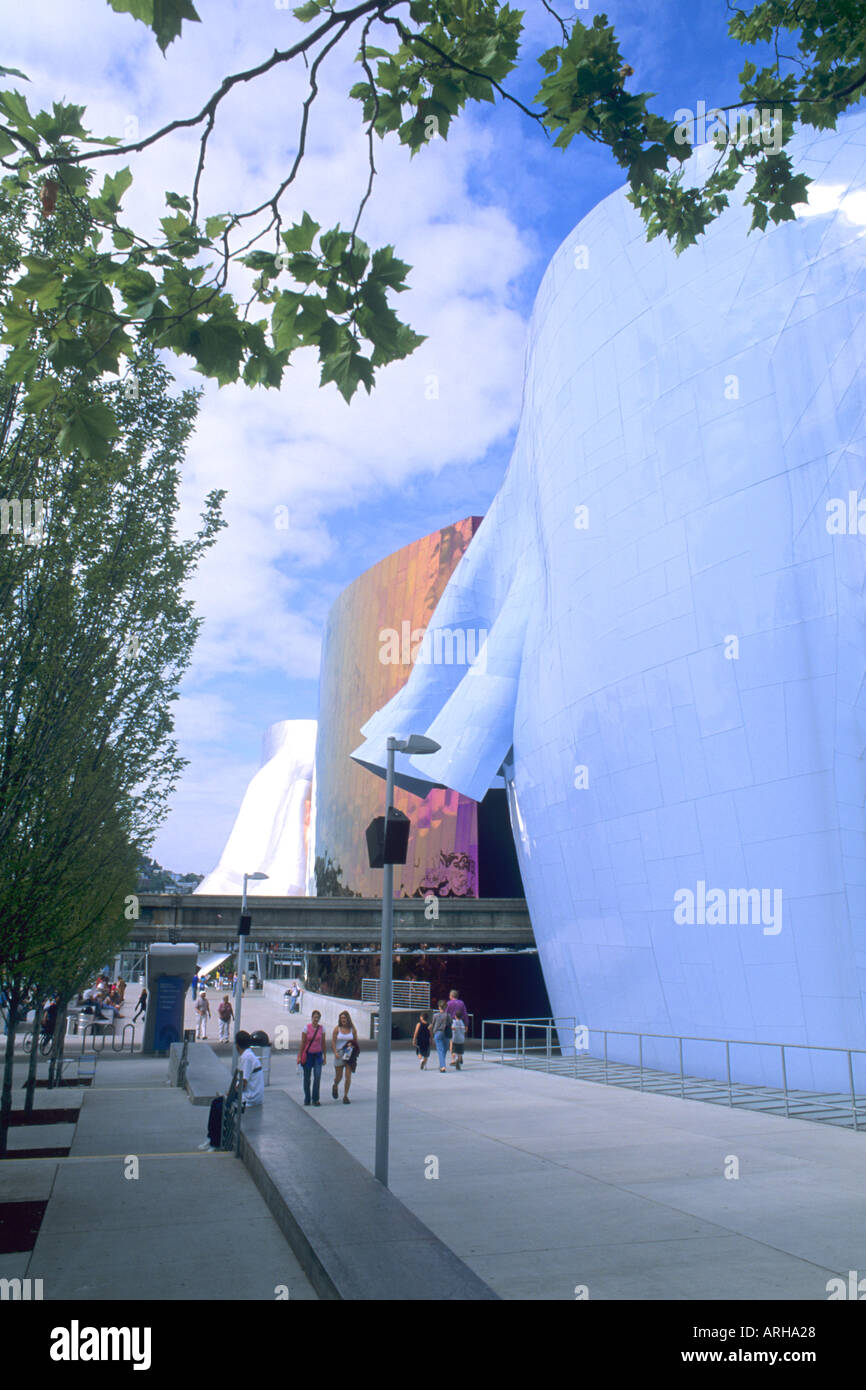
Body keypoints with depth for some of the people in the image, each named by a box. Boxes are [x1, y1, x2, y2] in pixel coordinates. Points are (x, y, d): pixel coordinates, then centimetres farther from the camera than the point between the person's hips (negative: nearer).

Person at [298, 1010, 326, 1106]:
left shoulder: (321, 1028, 1)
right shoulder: (307, 1028, -5)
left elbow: (323, 1043, 8)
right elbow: (302, 1043, -3)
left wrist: (324, 1056, 10)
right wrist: (299, 1056, -6)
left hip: (318, 1055, 1)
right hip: (308, 1054, -1)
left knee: (317, 1076, -12)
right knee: (307, 1078, 5)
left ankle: (315, 1099, -6)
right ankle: (307, 1100, 18)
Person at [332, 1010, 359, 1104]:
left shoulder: (353, 1029, 1)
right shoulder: (337, 1029, -3)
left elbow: (356, 1041, 10)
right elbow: (333, 1041, -4)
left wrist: (351, 1044, -11)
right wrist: (335, 1052, -15)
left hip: (349, 1054, 1)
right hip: (339, 1054, -1)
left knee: (348, 1076, -7)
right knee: (339, 1076, 6)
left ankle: (345, 1096, 4)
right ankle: (335, 1086, 41)